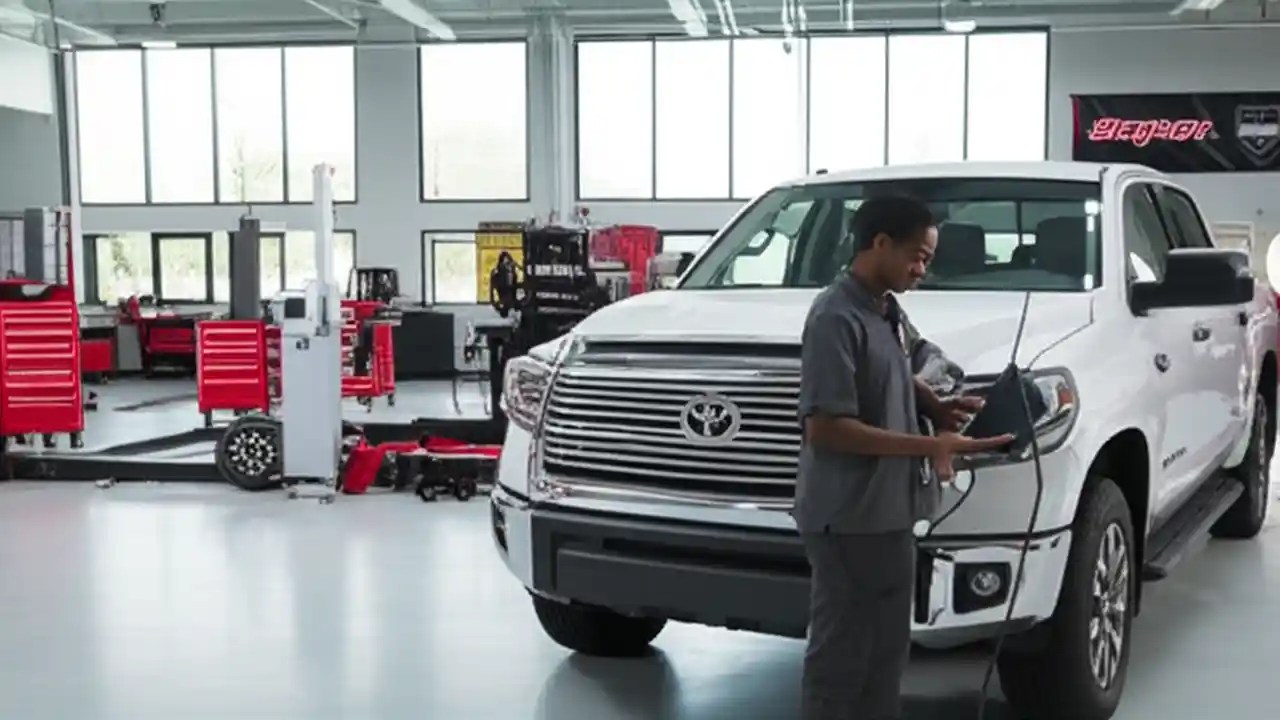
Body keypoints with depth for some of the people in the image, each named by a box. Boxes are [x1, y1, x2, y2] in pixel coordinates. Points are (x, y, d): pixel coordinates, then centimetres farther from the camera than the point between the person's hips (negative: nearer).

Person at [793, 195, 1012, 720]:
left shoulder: (886, 311, 10)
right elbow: (825, 427, -23)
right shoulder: (836, 317, -18)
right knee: (840, 656, 0)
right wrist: (927, 446, -21)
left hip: (889, 513, 9)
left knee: (886, 652, 17)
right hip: (847, 519, -9)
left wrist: (935, 406, 9)